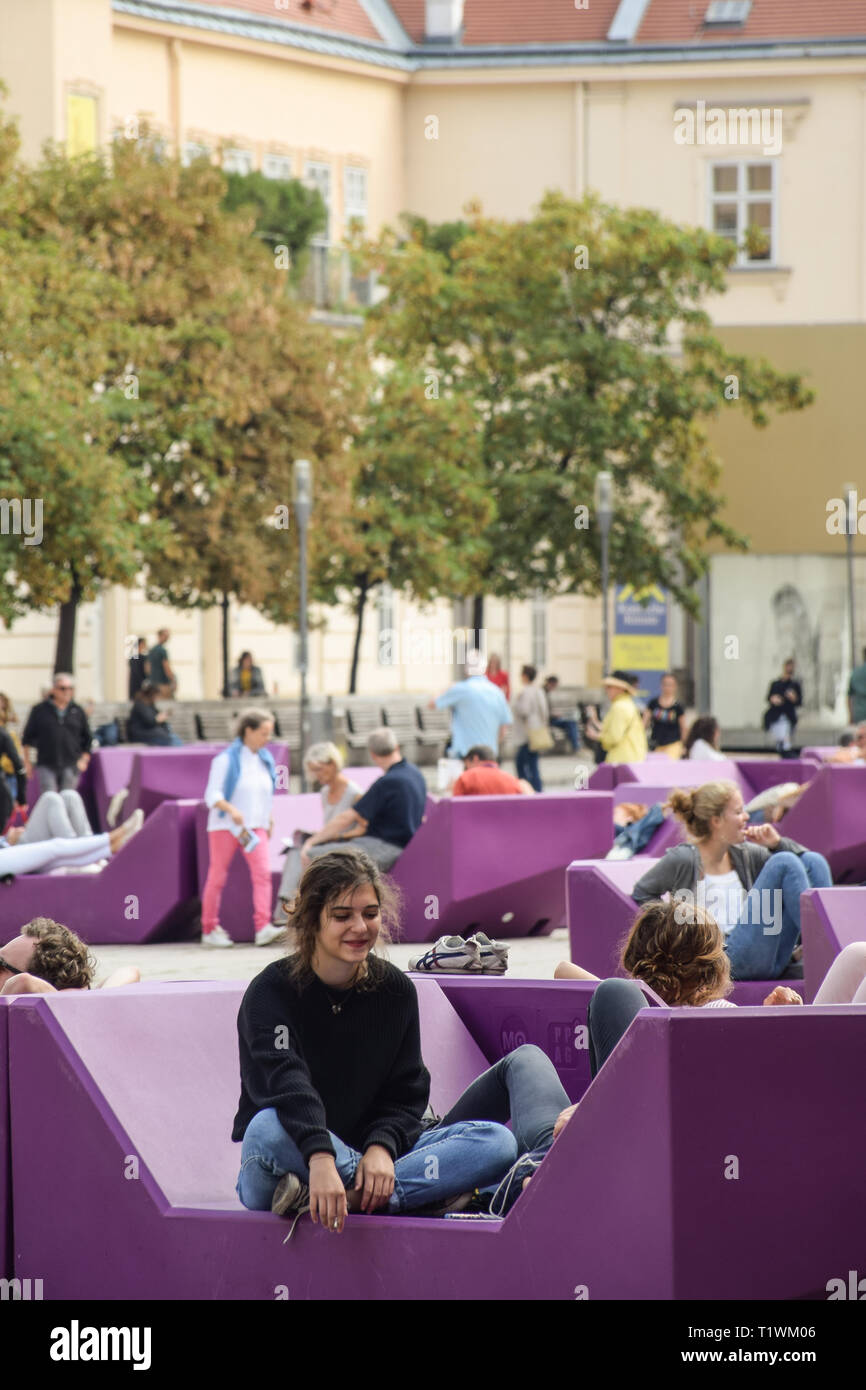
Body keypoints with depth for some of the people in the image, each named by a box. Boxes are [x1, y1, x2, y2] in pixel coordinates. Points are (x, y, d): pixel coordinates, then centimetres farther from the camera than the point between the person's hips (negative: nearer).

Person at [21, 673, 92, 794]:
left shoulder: (78, 712, 10)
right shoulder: (40, 710, 5)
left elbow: (87, 739, 18)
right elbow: (27, 739, 10)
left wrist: (84, 759, 5)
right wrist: (27, 763, 7)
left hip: (71, 766, 2)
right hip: (46, 766, -2)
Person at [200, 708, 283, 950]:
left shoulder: (265, 760, 11)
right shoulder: (226, 759, -8)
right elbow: (212, 795, -12)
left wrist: (268, 821, 19)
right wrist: (231, 810, -28)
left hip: (254, 827, 5)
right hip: (224, 826, -5)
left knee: (262, 873, -14)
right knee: (218, 876, 2)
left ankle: (263, 928, -23)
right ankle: (209, 930, 13)